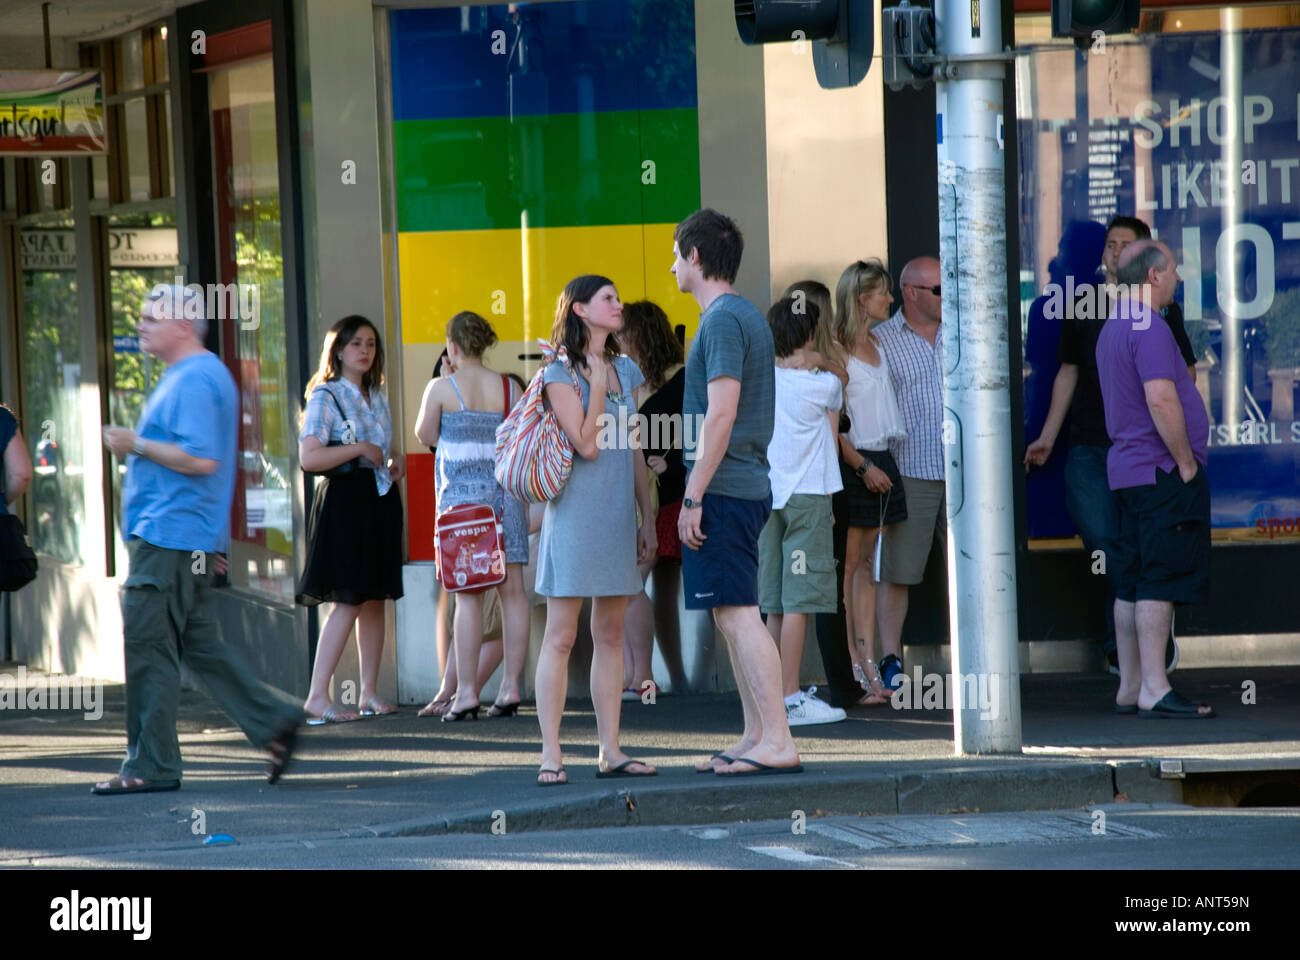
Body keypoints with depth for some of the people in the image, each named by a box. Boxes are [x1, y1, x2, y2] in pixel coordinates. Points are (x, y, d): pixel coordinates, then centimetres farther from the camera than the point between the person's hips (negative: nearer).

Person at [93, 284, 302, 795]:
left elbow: (201, 460, -25)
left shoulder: (194, 380, -15)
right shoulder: (195, 375, 19)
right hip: (177, 537, 11)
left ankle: (151, 765, -2)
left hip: (169, 540, -11)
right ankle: (275, 721, 12)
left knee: (148, 646, -6)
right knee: (198, 645, 13)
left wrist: (137, 445, -16)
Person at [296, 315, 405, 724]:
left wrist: (393, 465, 7)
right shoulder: (325, 397, -7)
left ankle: (370, 693, 12)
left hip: (380, 502, 7)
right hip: (344, 502, -7)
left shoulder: (377, 397, 15)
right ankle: (317, 696, -12)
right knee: (349, 601, -13)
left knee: (376, 598, 7)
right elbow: (309, 457, -18)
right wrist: (359, 449, -18)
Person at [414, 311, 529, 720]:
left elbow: (426, 435, 6)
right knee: (512, 590, 5)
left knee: (467, 595, -4)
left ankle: (466, 691, -6)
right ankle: (510, 687, 5)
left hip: (462, 496, -3)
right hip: (506, 494, 3)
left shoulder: (441, 388, -6)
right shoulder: (509, 388, 4)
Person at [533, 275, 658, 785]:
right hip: (575, 513, -6)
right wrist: (597, 383, -11)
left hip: (617, 514, 6)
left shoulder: (625, 370, 14)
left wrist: (648, 518, 14)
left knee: (611, 634, 7)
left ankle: (610, 750, 10)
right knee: (561, 636, -6)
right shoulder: (560, 372, -6)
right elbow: (586, 443, -16)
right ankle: (551, 754, -6)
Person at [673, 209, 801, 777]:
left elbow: (720, 416, -19)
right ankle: (756, 736, 15)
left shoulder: (723, 321, -12)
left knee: (738, 615, -11)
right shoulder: (749, 317, 19)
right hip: (749, 488, 10)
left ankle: (777, 743, -14)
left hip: (722, 492, -10)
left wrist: (693, 497, -18)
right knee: (732, 616, 13)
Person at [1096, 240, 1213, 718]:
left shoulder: (1112, 329, 18)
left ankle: (1130, 687, 13)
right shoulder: (1148, 329, -15)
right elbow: (1161, 399, -24)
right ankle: (1154, 690, -14)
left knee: (1132, 583, 10)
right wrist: (1185, 462, -17)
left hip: (1127, 469, 10)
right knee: (1162, 581, -11)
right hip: (1162, 472, -10)